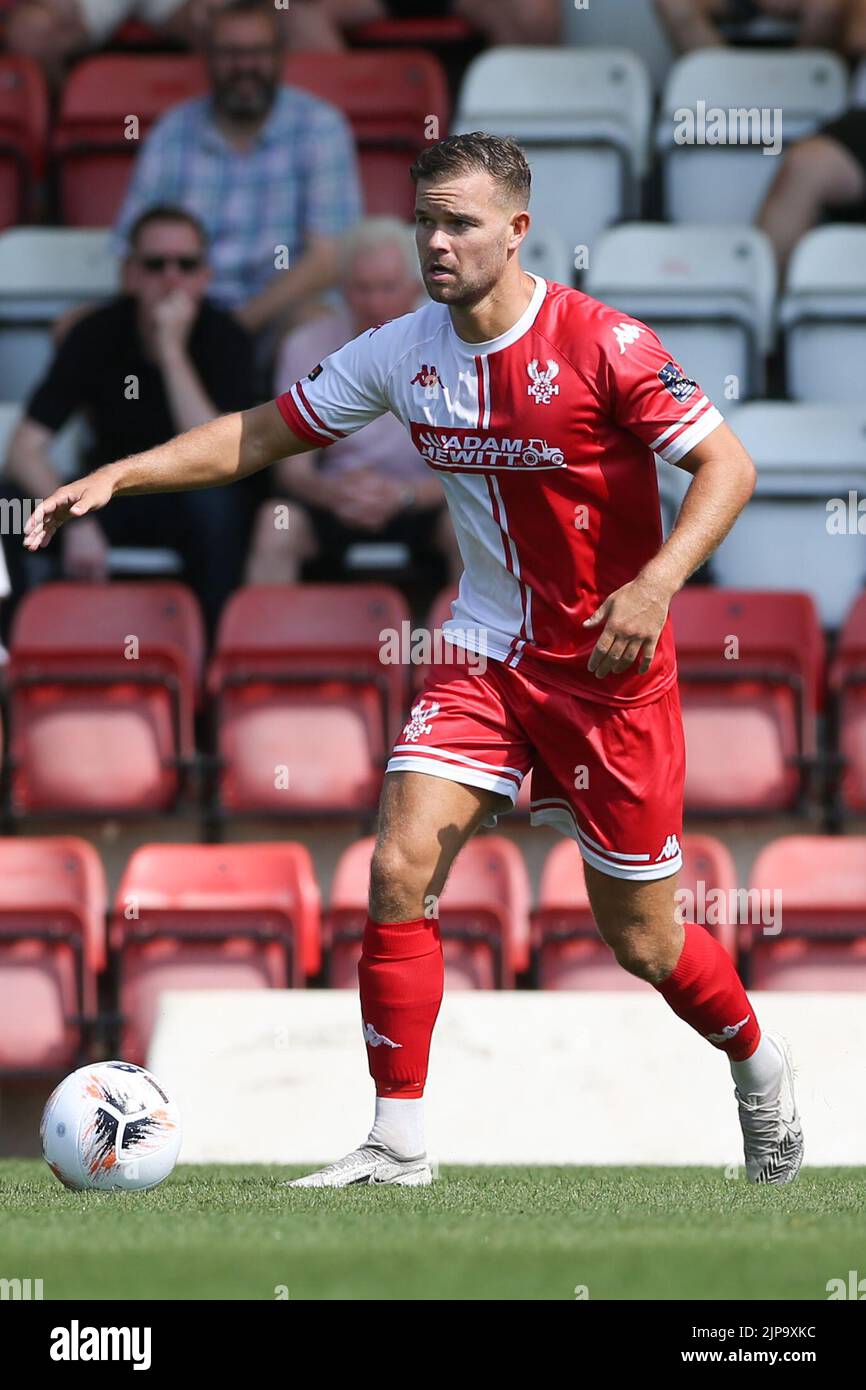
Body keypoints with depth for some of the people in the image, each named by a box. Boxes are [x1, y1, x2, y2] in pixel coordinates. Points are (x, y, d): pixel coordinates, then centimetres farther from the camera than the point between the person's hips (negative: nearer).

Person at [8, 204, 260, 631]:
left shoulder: (225, 338, -16)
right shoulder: (96, 334, -11)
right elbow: (24, 451, -17)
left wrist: (173, 351, -31)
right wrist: (77, 521, -35)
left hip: (195, 499, -2)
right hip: (114, 496, 2)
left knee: (214, 500, -37)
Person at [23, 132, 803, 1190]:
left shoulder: (601, 343, -17)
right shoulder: (406, 351, -1)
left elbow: (727, 467, -14)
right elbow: (265, 431, 7)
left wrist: (655, 586, -28)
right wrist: (117, 476, -3)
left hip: (609, 666, -4)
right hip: (486, 653, 4)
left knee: (641, 939, 4)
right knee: (400, 871, -14)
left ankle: (758, 1065, 35)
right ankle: (398, 1143, -6)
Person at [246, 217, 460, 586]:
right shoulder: (307, 347, -5)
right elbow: (292, 466, -5)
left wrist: (404, 494, -29)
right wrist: (333, 492, -29)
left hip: (422, 500, -1)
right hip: (334, 502, 1)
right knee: (276, 523, -29)